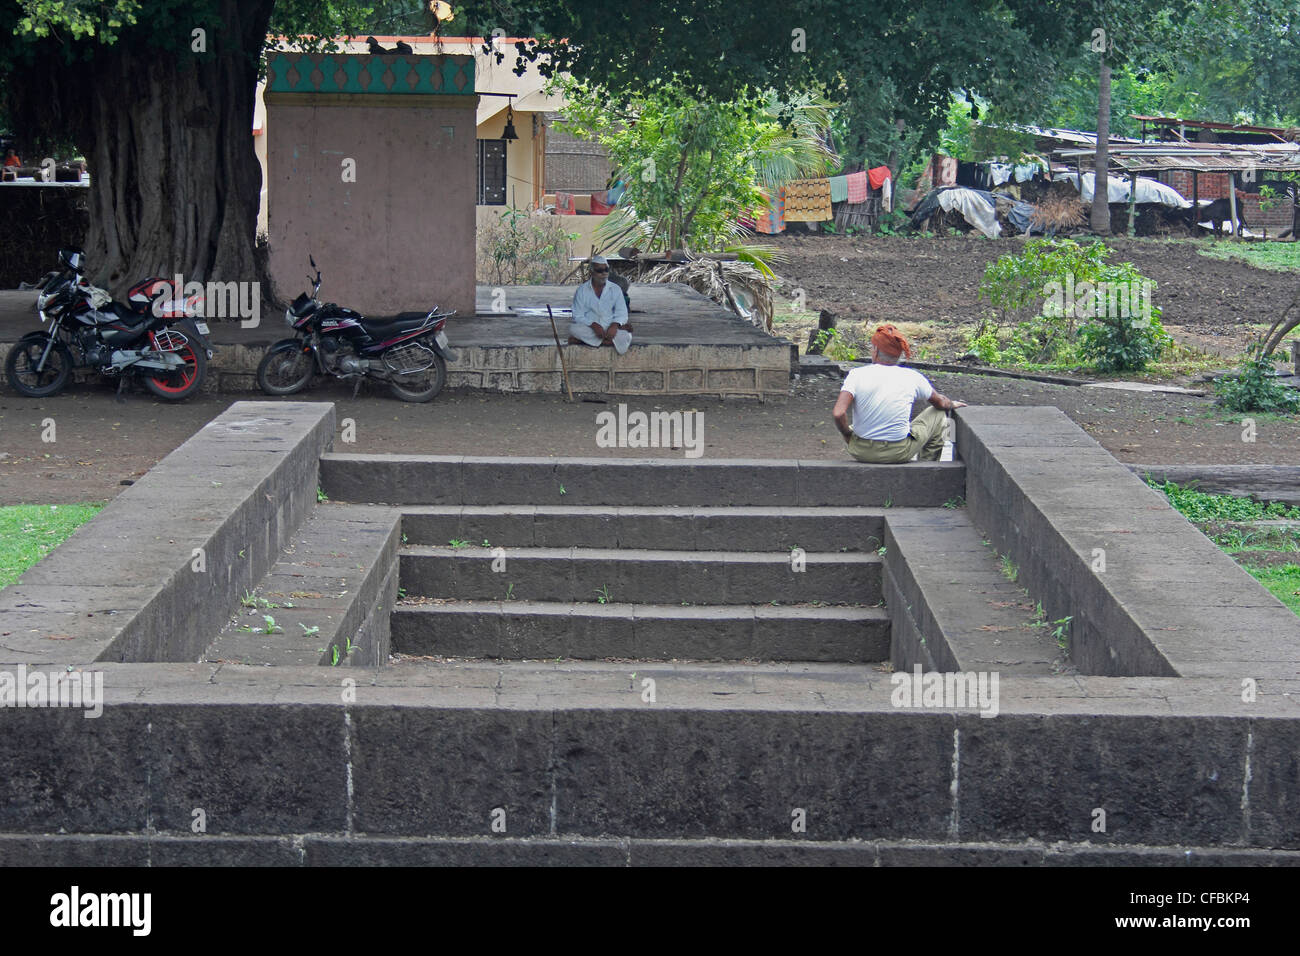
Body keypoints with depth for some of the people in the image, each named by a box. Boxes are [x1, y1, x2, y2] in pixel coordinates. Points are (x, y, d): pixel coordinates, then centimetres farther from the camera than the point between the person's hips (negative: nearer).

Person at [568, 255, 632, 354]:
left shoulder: (615, 289, 9)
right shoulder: (582, 290, 4)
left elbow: (622, 313, 2)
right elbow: (578, 316, -3)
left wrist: (615, 325, -21)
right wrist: (594, 325, -22)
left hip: (611, 330, 1)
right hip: (590, 329, -1)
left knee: (626, 337, -33)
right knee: (574, 329, -34)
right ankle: (609, 341, -26)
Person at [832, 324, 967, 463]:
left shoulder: (857, 374, -11)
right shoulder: (912, 377, -7)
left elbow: (838, 414, -22)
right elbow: (941, 403, 11)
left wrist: (846, 434, -1)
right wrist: (952, 404, 35)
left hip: (861, 452, 1)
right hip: (899, 454, -1)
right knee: (938, 415, 22)